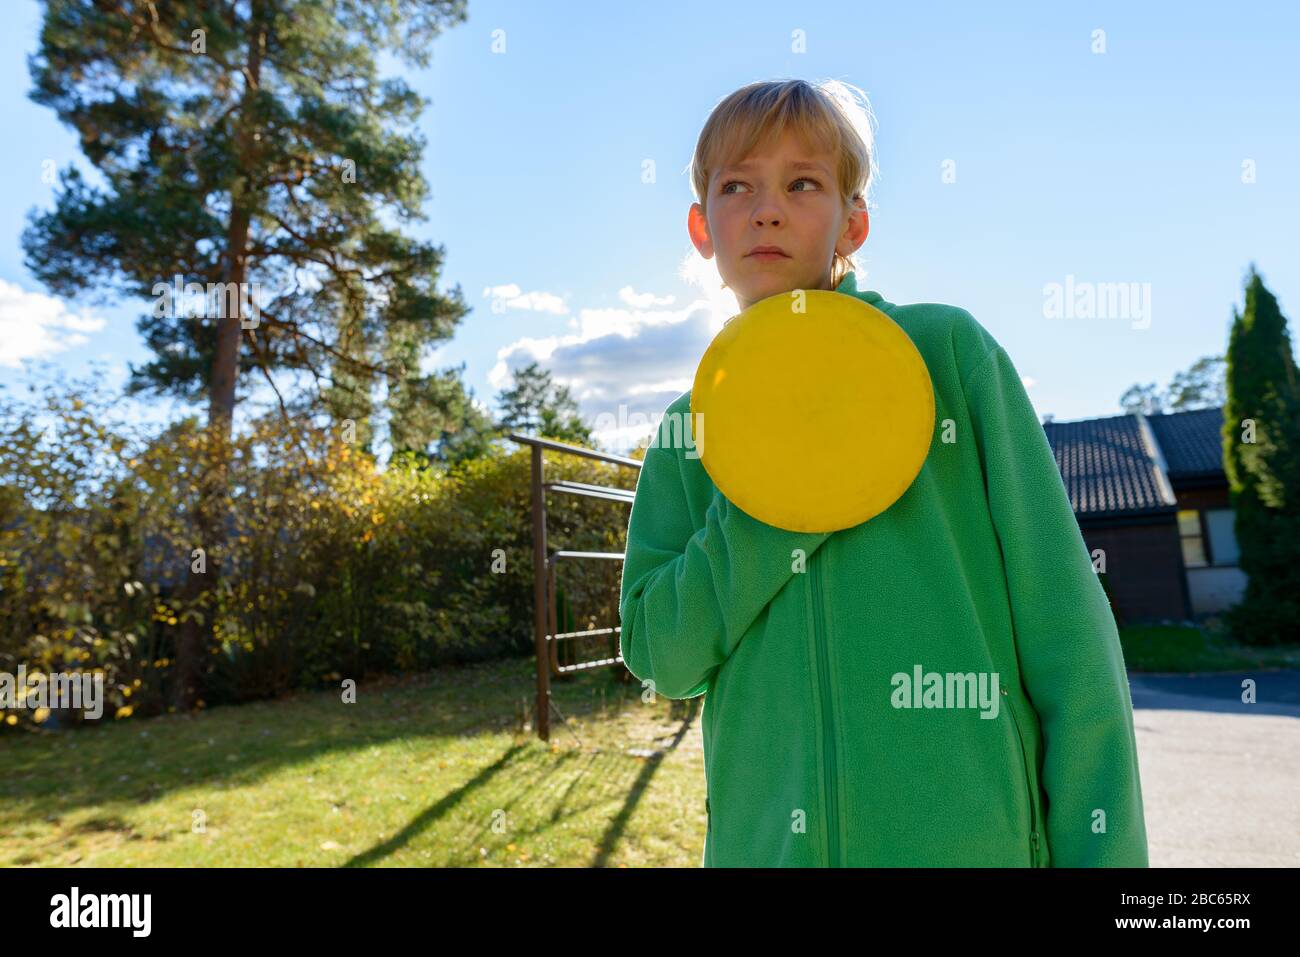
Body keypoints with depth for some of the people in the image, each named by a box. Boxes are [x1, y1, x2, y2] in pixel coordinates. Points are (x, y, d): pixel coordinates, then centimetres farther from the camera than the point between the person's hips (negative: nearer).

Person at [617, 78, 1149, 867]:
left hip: (966, 835, -2)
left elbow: (1064, 625, -6)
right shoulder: (691, 430, 3)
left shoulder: (948, 350, -5)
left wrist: (1103, 850, -8)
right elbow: (658, 654, -5)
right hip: (762, 838, 3)